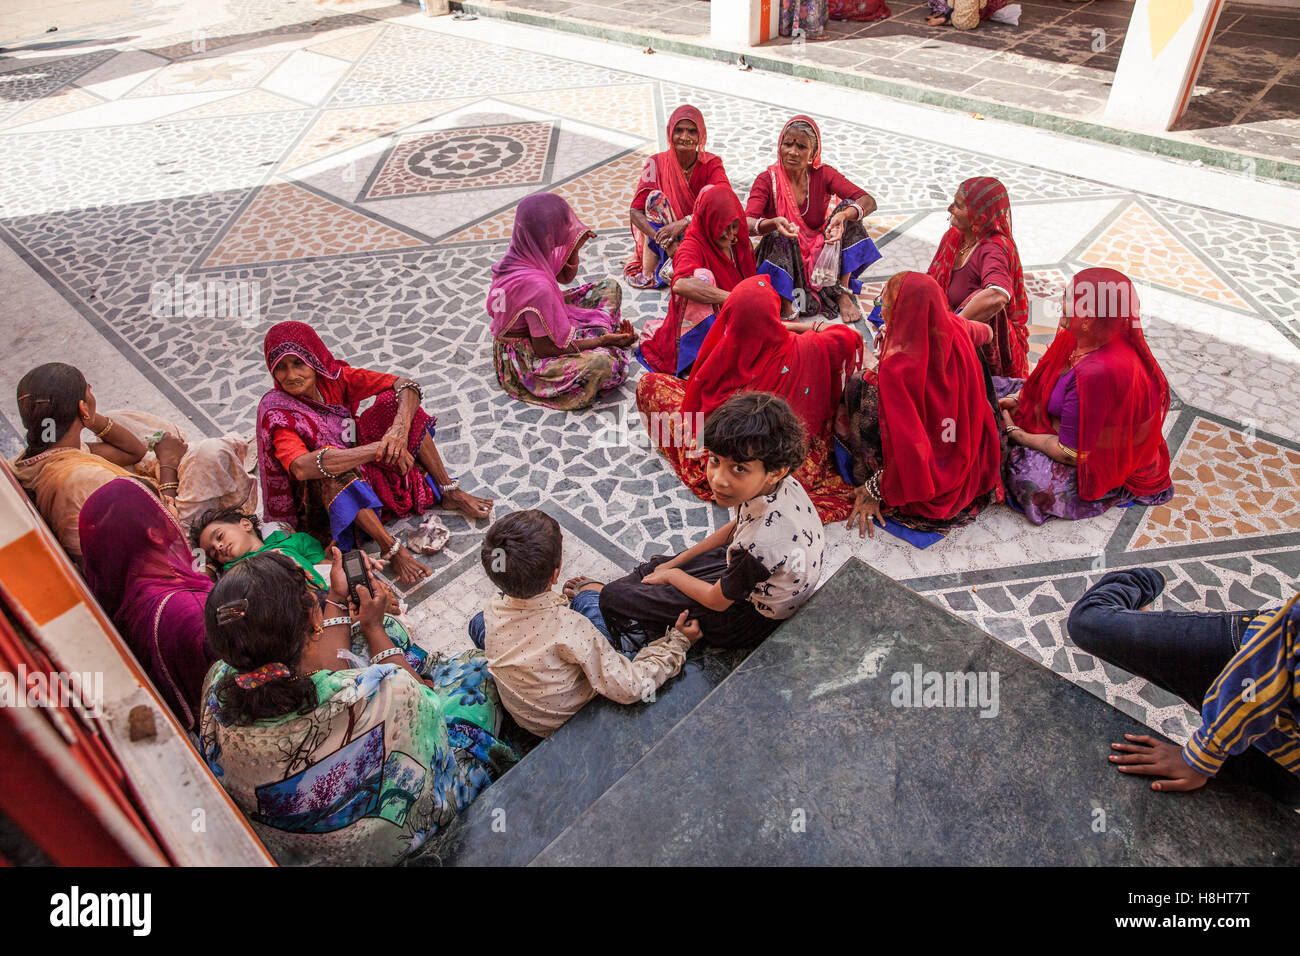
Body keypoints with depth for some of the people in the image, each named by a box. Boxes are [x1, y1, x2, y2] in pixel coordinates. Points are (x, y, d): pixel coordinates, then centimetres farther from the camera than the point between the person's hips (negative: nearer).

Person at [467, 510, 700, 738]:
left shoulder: (493, 611, -25)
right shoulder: (570, 626, -41)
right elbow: (630, 688, -37)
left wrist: (564, 599, 9)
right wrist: (678, 643, -26)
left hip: (522, 718, 4)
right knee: (588, 596, 4)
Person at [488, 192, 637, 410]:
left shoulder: (528, 253, -8)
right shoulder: (535, 285, -36)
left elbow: (566, 277, 12)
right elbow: (544, 349, -28)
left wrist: (574, 247, -9)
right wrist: (601, 342, -22)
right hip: (525, 358, -9)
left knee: (610, 287, 8)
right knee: (604, 363, -34)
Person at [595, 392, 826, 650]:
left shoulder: (761, 544, -43)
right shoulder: (780, 483, -18)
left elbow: (717, 601, -21)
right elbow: (737, 527, 5)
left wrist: (672, 574, -2)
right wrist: (676, 562, 9)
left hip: (752, 618, -7)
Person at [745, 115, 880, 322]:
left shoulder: (823, 174, -5)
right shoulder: (767, 180, -10)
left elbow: (869, 201, -16)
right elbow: (746, 223, -26)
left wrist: (844, 215, -39)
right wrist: (773, 223, -48)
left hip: (819, 255, 3)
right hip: (784, 258, -3)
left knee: (848, 207, -17)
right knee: (777, 237, -33)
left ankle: (843, 292, -17)